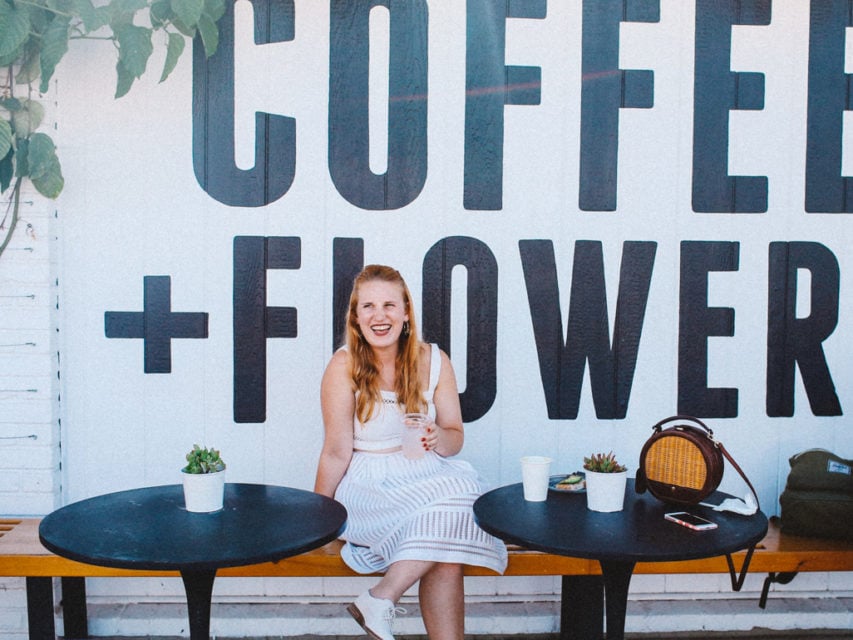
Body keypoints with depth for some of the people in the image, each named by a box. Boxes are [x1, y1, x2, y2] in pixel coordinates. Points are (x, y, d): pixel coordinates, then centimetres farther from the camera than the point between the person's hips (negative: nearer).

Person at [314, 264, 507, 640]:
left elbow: (455, 438, 7)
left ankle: (380, 598, -20)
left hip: (426, 474, 4)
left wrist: (439, 438, -16)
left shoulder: (433, 361, 3)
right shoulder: (344, 366, -7)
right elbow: (337, 451, -5)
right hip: (367, 483, -4)